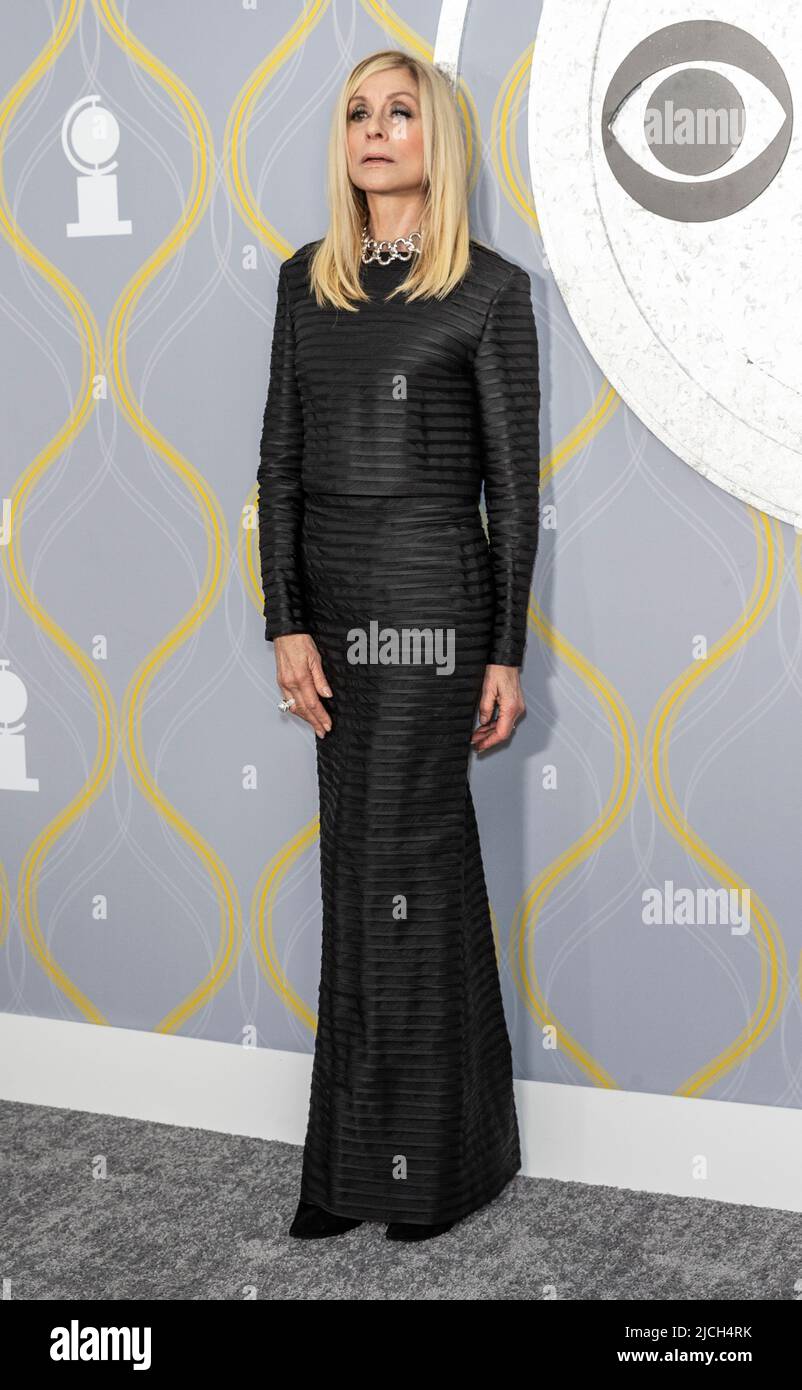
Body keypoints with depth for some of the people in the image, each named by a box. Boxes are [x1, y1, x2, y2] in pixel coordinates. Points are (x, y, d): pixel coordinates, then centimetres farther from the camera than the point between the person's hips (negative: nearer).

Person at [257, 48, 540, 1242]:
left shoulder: (489, 289, -3)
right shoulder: (308, 281, 11)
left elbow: (514, 479, -4)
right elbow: (281, 459, 8)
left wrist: (507, 653, -5)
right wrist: (286, 622, -1)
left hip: (430, 594, -5)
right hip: (330, 593, 5)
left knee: (403, 866, -2)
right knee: (362, 864, 11)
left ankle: (434, 1161, 14)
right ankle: (358, 1159, 22)